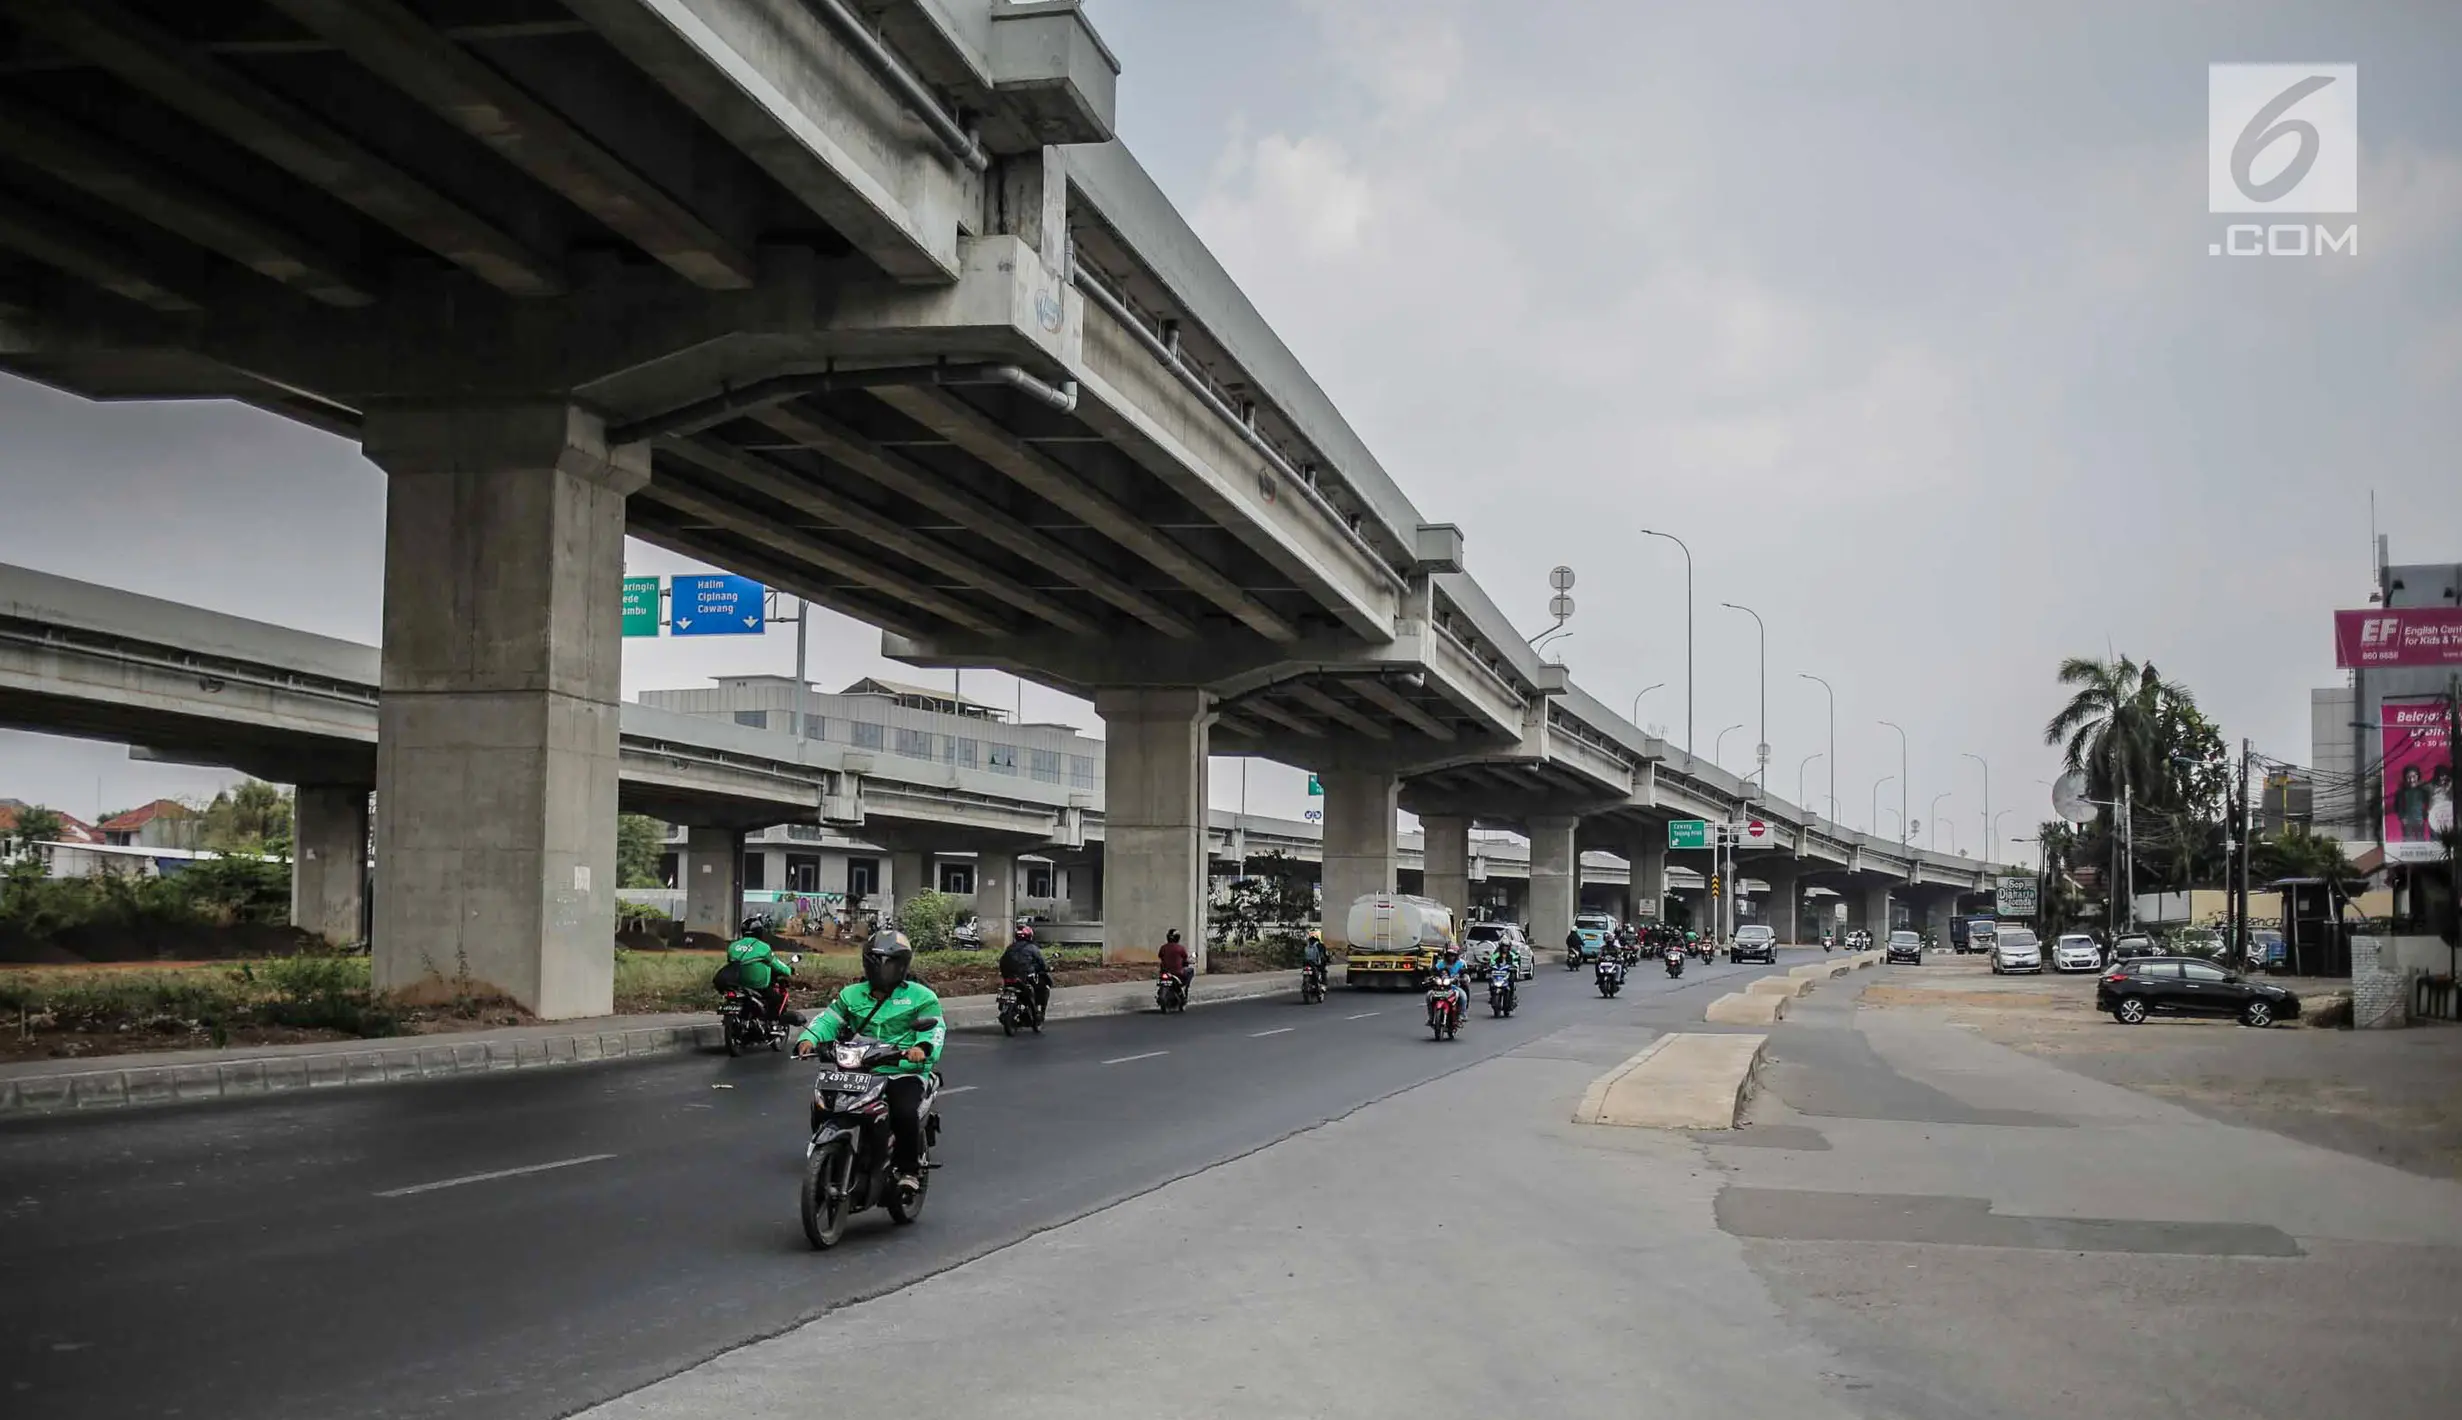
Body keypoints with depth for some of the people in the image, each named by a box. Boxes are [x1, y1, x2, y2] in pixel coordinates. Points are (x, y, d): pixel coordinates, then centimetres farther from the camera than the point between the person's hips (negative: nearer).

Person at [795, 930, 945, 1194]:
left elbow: (935, 1027, -7)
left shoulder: (921, 997, 5)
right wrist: (809, 1038, -11)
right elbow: (828, 1019, 10)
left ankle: (909, 1169, -11)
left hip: (903, 1071, -4)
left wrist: (922, 1046, -29)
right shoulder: (852, 994, 17)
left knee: (905, 1112, -31)